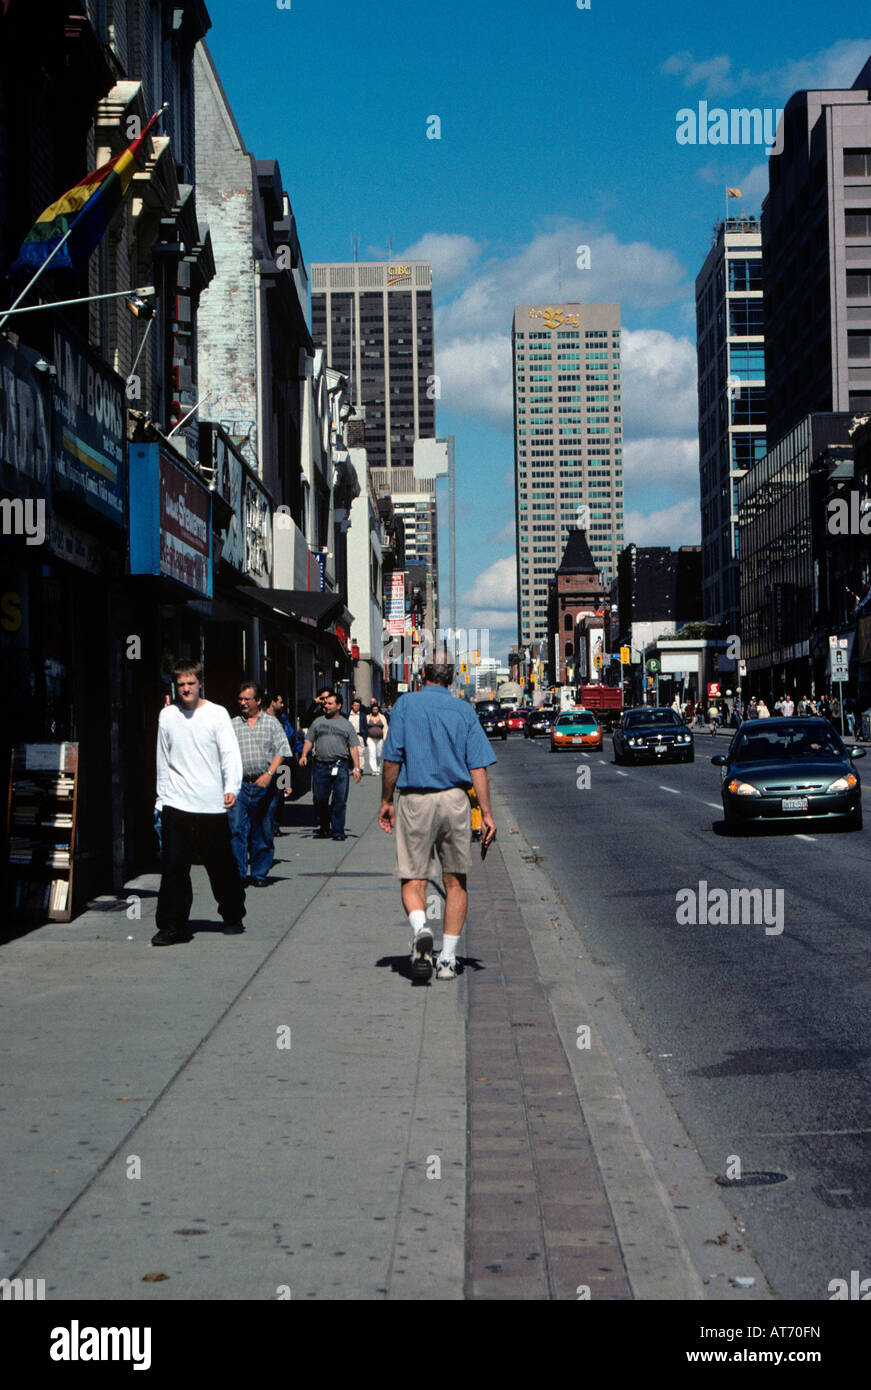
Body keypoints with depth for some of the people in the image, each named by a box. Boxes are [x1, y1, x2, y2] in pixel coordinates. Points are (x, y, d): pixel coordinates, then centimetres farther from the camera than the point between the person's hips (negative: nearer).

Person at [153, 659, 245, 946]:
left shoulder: (217, 714, 0)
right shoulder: (167, 715, 8)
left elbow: (230, 753, -5)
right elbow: (163, 759, 15)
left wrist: (232, 787, -19)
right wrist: (162, 795, 14)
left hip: (212, 804, -2)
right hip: (176, 804, 2)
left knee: (222, 867, 7)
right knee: (173, 867, -6)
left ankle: (233, 918, 24)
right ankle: (173, 925, 0)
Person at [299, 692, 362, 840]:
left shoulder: (346, 724, 11)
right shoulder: (318, 722, 15)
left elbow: (353, 747, 8)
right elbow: (309, 740, 15)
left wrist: (357, 768, 0)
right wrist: (304, 755, -3)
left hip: (340, 767, -2)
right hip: (320, 765, 2)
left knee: (339, 800, -5)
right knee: (319, 799, 4)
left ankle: (338, 831, 1)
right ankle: (324, 828, 18)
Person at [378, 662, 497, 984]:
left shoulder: (405, 705, 1)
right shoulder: (464, 711, 5)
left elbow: (392, 760, -4)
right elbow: (478, 767, -1)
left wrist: (386, 801, 6)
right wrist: (486, 814, -1)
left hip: (415, 802, -1)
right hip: (455, 800, 2)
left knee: (412, 880, 4)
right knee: (455, 882, 11)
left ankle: (420, 927, -27)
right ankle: (448, 958, 11)